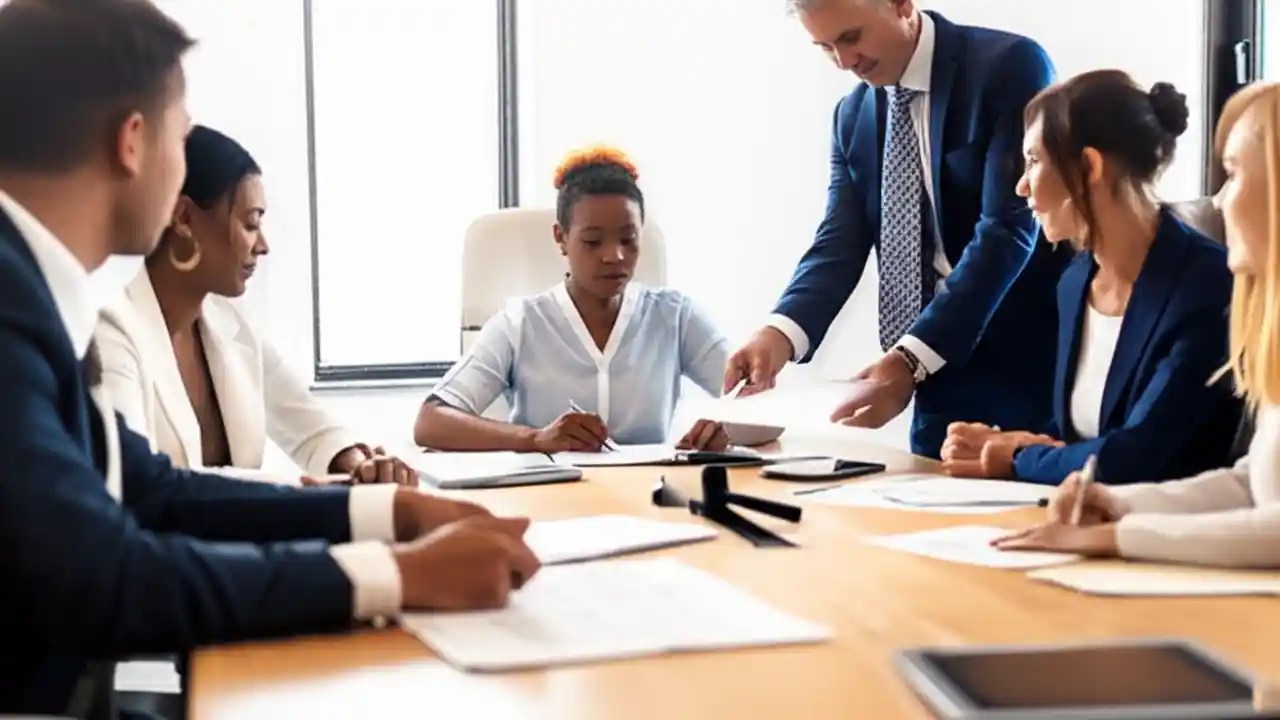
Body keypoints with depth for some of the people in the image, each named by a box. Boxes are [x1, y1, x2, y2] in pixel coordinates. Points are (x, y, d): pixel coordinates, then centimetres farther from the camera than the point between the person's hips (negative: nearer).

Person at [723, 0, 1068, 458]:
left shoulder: (1009, 66, -11)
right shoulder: (852, 117, 9)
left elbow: (1007, 229, -20)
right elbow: (840, 243, 1)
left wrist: (909, 361, -28)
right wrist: (780, 332, -21)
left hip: (1030, 368, -5)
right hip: (945, 381, 5)